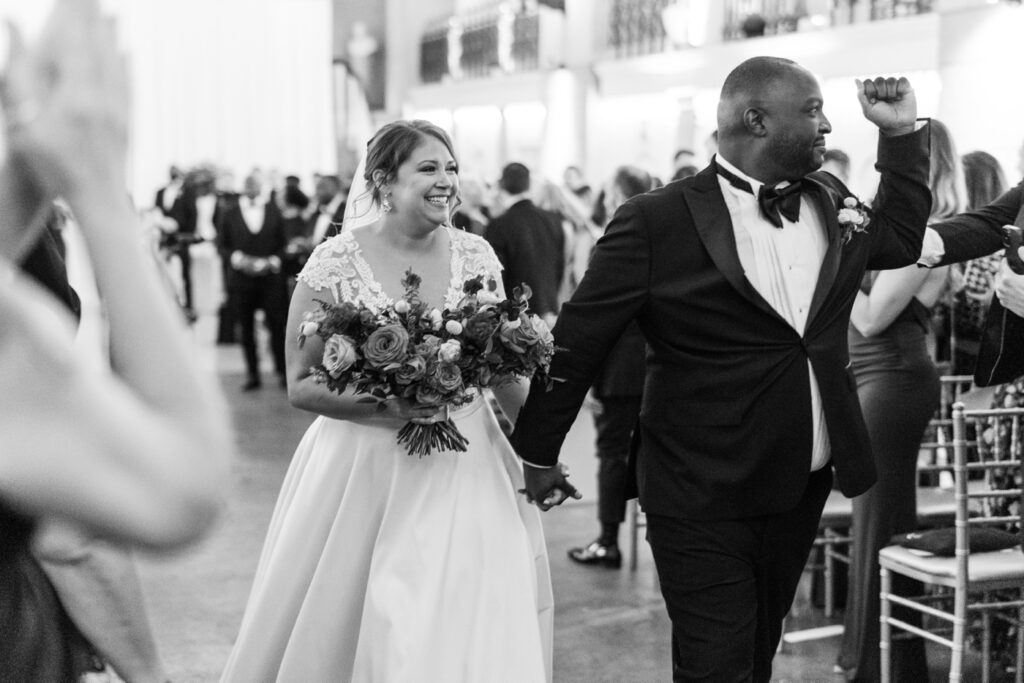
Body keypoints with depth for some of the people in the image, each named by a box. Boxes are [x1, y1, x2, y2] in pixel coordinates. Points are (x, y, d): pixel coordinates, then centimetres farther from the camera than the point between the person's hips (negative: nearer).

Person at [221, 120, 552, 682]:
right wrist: (382, 403, -19)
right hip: (364, 465, -2)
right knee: (340, 628, 7)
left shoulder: (475, 255, 1)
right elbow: (300, 384, -6)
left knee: (460, 626, 4)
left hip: (462, 466, 3)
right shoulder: (337, 263, -9)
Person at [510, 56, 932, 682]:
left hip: (806, 490, 6)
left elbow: (902, 241, 25)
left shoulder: (832, 202, 5)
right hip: (704, 504, -6)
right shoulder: (658, 221, -14)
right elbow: (577, 342, -8)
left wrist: (903, 133, 13)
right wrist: (536, 454, -1)